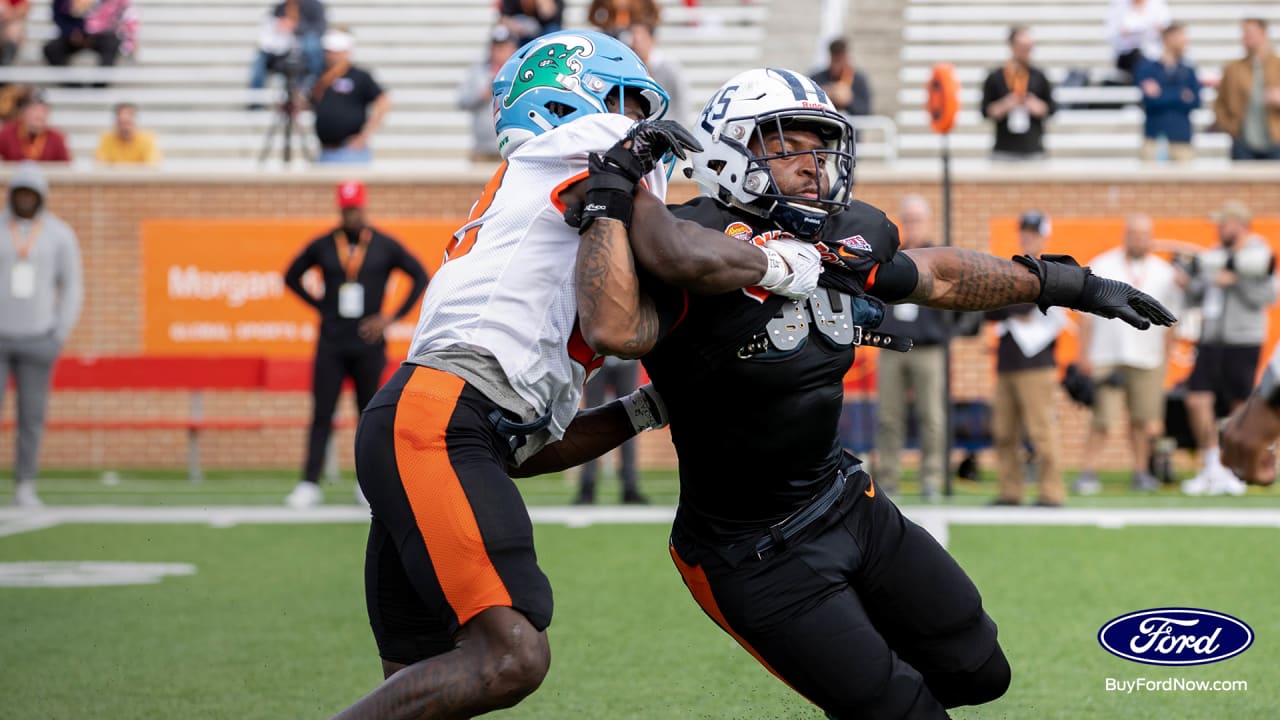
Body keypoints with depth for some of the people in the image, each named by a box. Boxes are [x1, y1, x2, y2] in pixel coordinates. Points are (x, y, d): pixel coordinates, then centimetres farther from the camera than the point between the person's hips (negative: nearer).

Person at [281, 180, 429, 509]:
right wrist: (320, 305, 6)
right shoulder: (322, 246, 4)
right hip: (331, 343, 1)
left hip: (368, 343, 0)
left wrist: (393, 317, -2)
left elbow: (421, 276, 5)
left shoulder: (385, 246, 1)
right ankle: (309, 485, -5)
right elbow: (292, 276, 17)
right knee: (322, 414, -4)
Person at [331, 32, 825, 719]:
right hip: (434, 421, -10)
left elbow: (524, 448, 27)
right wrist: (782, 262, 8)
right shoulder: (585, 146, 7)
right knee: (511, 656, -19)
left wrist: (648, 409, 26)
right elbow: (686, 259, -11)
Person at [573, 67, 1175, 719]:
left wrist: (1065, 285, 25)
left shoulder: (844, 242, 1)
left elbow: (937, 276, 20)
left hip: (847, 502, 8)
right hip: (756, 558, -8)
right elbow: (618, 330, -42)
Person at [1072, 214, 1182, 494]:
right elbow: (1086, 313, 3)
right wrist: (1084, 355, -3)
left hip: (1148, 359, 3)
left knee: (1143, 418, 3)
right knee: (1102, 417, -9)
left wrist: (1167, 358, 10)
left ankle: (1141, 471, 13)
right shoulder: (1101, 267, 2)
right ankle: (1088, 472, -6)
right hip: (1107, 358, -3)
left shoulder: (1165, 272, 9)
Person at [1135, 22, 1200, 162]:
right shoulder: (1147, 67, 5)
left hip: (1182, 137, 2)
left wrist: (1163, 95, -8)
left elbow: (1195, 101, 1)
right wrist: (1181, 95, -5)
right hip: (1154, 138, -2)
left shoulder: (1189, 71, 12)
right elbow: (1149, 98, -9)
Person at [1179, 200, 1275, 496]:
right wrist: (1187, 284, -1)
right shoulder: (1213, 257, 14)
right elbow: (1197, 298, 18)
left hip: (1242, 341, -6)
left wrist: (1236, 282, -19)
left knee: (1239, 406, -1)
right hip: (1210, 340, 6)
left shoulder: (1259, 255, -4)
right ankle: (1211, 468, 5)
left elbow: (1267, 297, -13)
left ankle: (1235, 471, 11)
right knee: (1198, 401, -4)